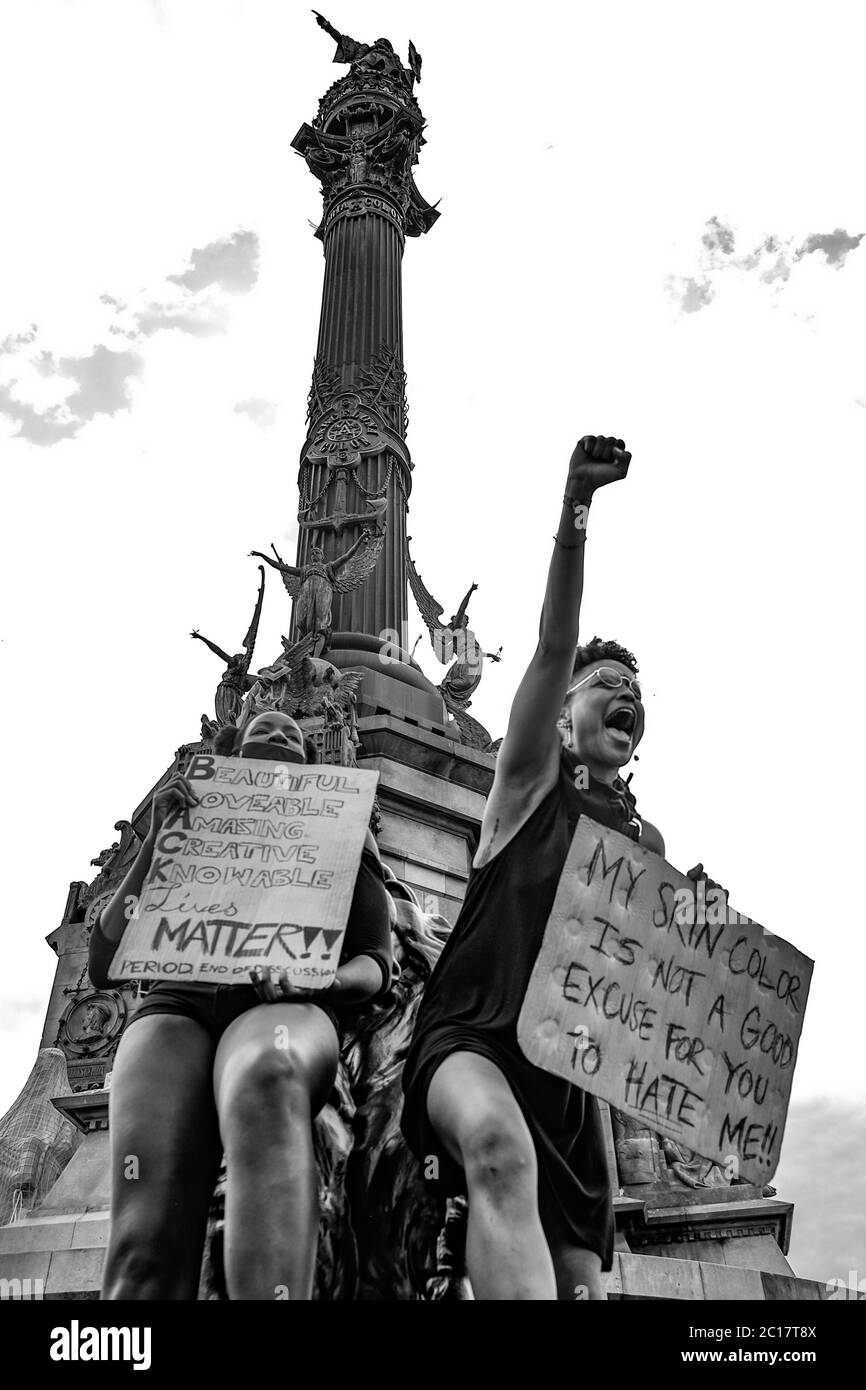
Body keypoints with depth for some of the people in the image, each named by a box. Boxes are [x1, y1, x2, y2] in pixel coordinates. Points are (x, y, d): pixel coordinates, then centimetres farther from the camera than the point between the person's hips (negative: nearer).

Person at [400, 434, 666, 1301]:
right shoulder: (531, 781, 3)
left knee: (582, 1276, 3)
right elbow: (553, 648, -13)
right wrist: (572, 517, -24)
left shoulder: (648, 845, 17)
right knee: (500, 1144, -38)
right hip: (470, 1033, -6)